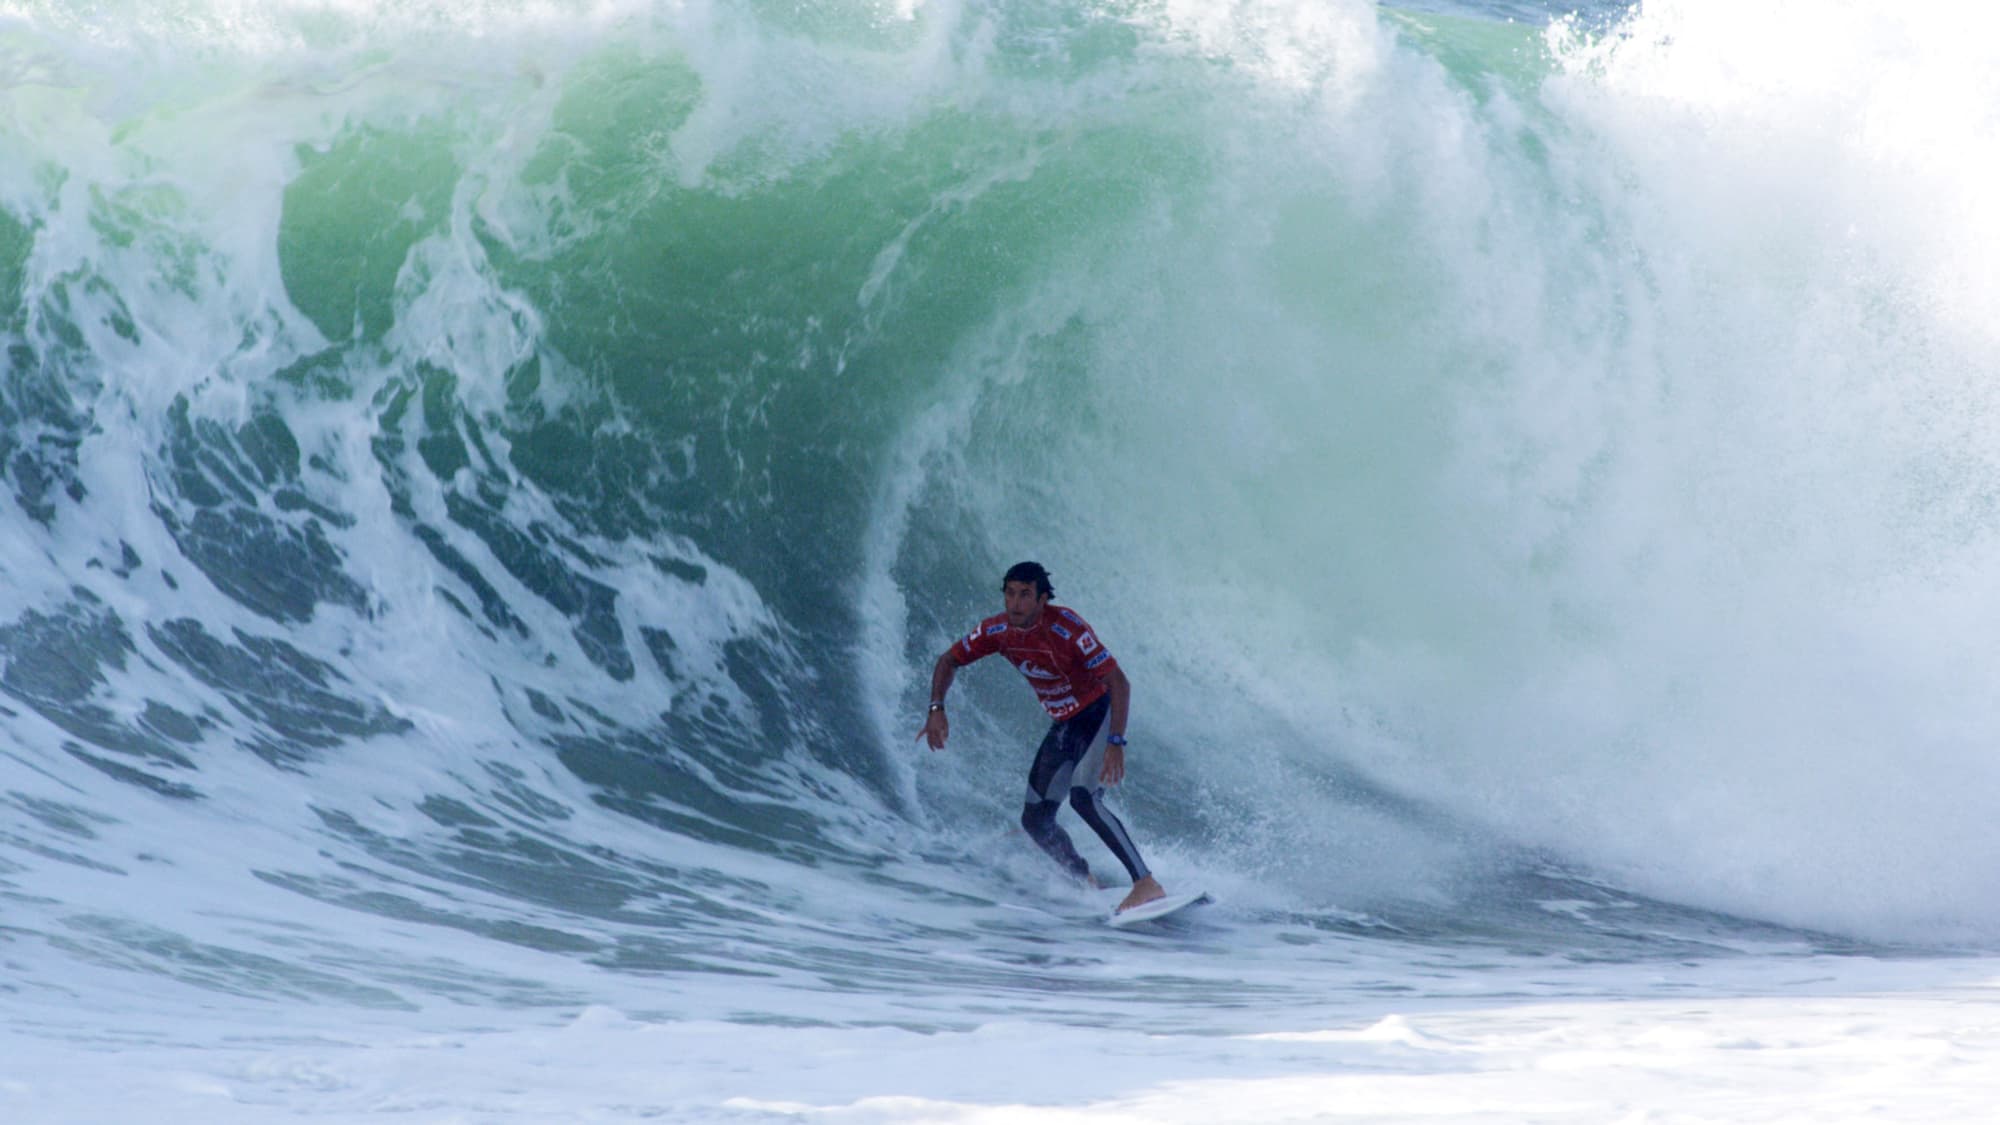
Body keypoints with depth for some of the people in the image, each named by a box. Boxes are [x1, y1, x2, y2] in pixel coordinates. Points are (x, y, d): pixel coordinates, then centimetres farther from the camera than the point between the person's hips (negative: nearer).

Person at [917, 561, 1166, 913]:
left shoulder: (1067, 629, -28)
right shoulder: (998, 631, -9)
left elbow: (1119, 682, -29)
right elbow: (948, 661, 6)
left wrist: (1115, 744, -38)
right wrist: (936, 709, -9)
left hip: (1100, 715, -7)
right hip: (1063, 726, 7)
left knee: (1083, 797, -30)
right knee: (1035, 820, 4)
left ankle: (1147, 884, -28)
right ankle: (1089, 885, 21)